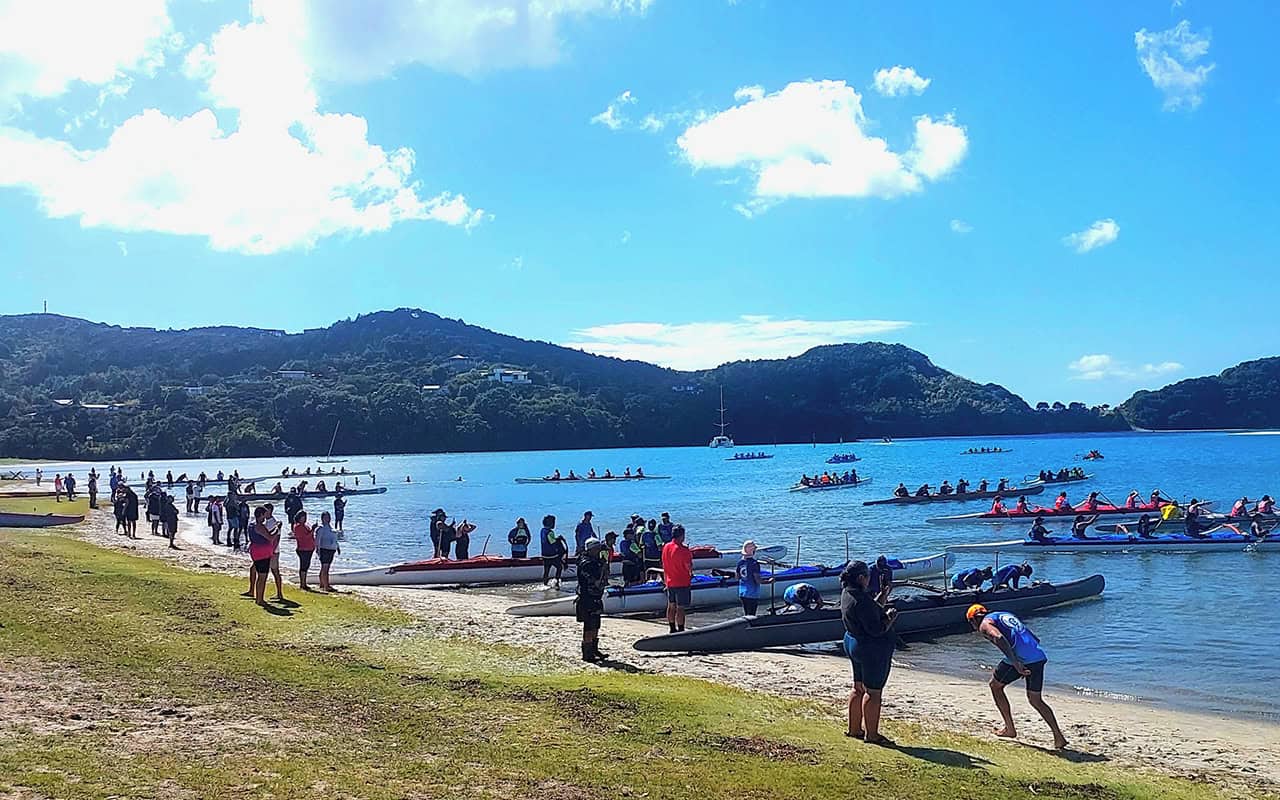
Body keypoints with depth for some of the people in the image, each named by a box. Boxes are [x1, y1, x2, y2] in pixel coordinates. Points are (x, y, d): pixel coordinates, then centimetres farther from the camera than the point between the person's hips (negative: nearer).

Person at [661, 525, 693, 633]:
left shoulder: (666, 547, 2)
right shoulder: (683, 550, -20)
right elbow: (689, 567, -15)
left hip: (670, 583, 7)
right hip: (682, 583, -7)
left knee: (671, 606, 15)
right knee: (680, 608, -2)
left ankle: (672, 629, 23)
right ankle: (681, 630, 2)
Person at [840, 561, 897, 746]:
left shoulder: (847, 593, 3)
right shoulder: (861, 600, -28)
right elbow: (876, 630, -26)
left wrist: (882, 610, 11)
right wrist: (890, 617, -11)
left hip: (853, 644, 10)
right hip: (873, 649, -10)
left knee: (859, 688, 19)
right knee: (873, 692, 2)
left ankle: (854, 729, 28)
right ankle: (871, 734, 10)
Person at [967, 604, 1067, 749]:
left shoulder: (985, 624, 8)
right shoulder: (1006, 616, 32)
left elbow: (999, 638, -16)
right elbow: (1035, 639, 29)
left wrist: (1015, 662, -22)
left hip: (1019, 659, -7)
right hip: (1039, 657, 7)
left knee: (995, 685, 19)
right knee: (1036, 700, 21)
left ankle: (1010, 729, 20)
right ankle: (1058, 736, 9)